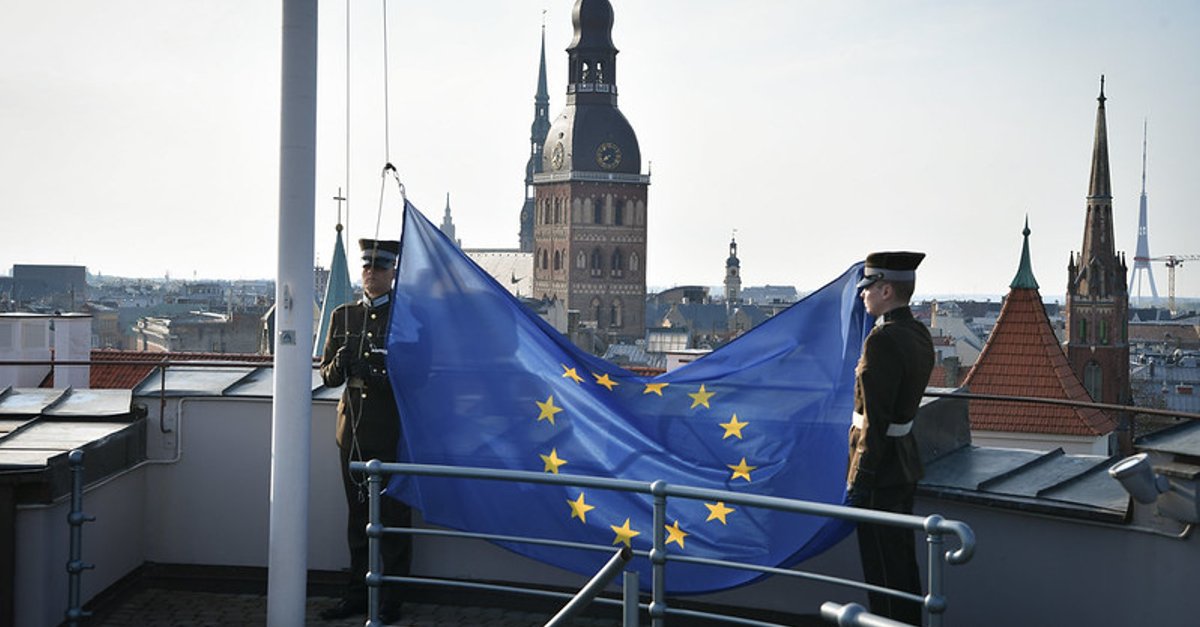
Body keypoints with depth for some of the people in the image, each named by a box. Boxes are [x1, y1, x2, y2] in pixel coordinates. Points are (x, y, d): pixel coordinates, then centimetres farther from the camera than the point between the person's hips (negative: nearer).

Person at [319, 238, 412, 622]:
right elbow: (327, 375, 14)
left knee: (393, 516, 0)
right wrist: (340, 364, -9)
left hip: (392, 432, -5)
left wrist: (377, 374, -20)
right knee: (358, 515, 11)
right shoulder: (343, 316, 13)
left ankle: (391, 601, 7)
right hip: (353, 430, 5)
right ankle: (357, 594, 19)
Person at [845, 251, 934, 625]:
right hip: (905, 467, 10)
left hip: (881, 471, -10)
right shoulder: (918, 334, 6)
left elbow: (875, 420, -23)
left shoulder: (883, 340, -22)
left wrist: (857, 483, -19)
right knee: (903, 560, 20)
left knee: (884, 569, 0)